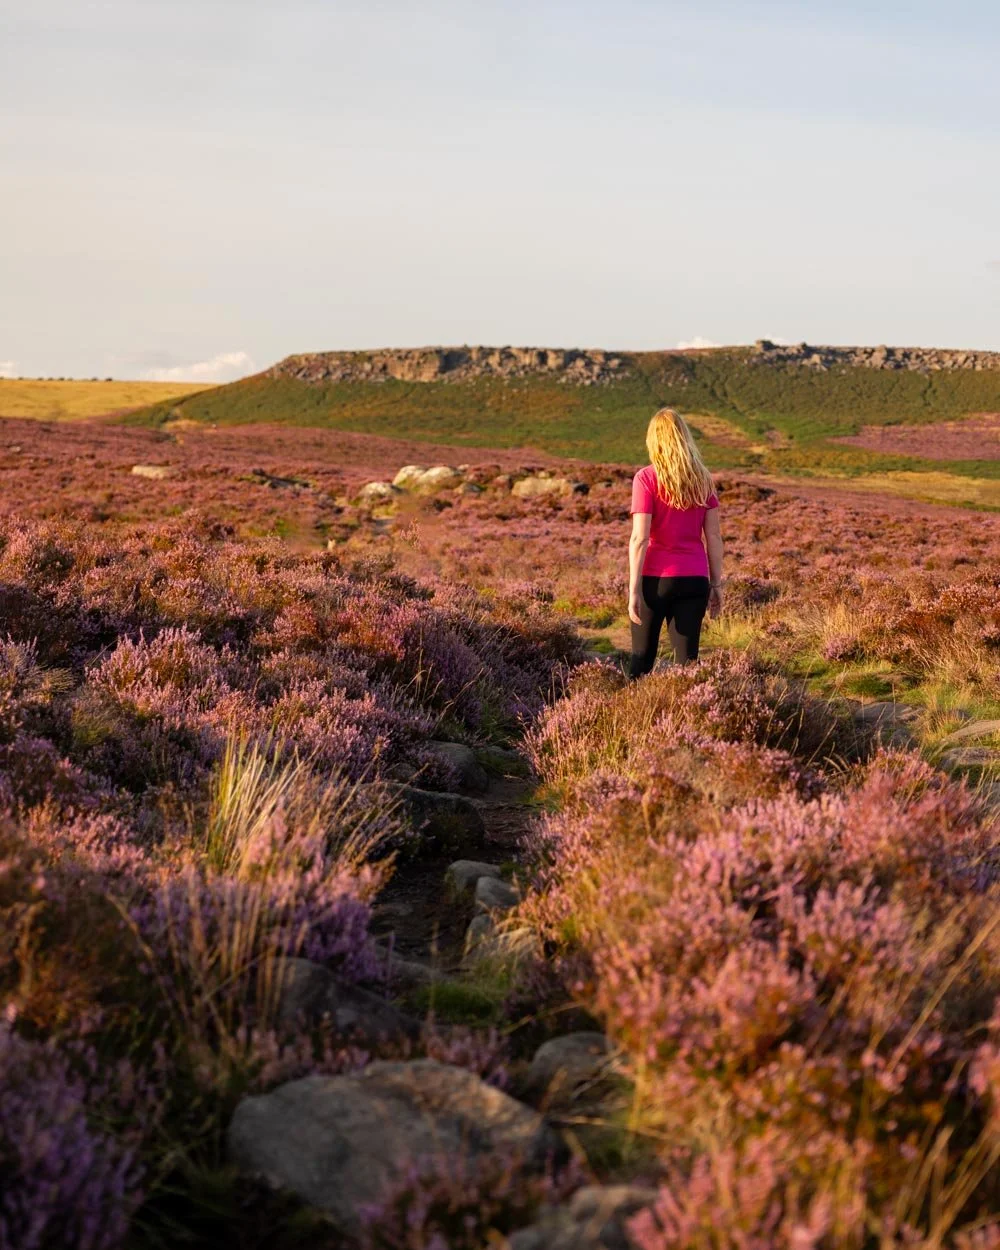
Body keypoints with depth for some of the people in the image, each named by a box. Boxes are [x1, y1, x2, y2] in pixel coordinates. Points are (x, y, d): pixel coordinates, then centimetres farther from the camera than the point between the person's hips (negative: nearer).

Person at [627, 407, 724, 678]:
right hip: (694, 579, 3)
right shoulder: (702, 479, 4)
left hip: (656, 578, -3)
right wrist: (716, 584, 11)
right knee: (687, 659, 6)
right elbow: (714, 537, 4)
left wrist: (634, 590, -10)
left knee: (642, 659, 11)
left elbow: (640, 538, -12)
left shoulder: (646, 478, -8)